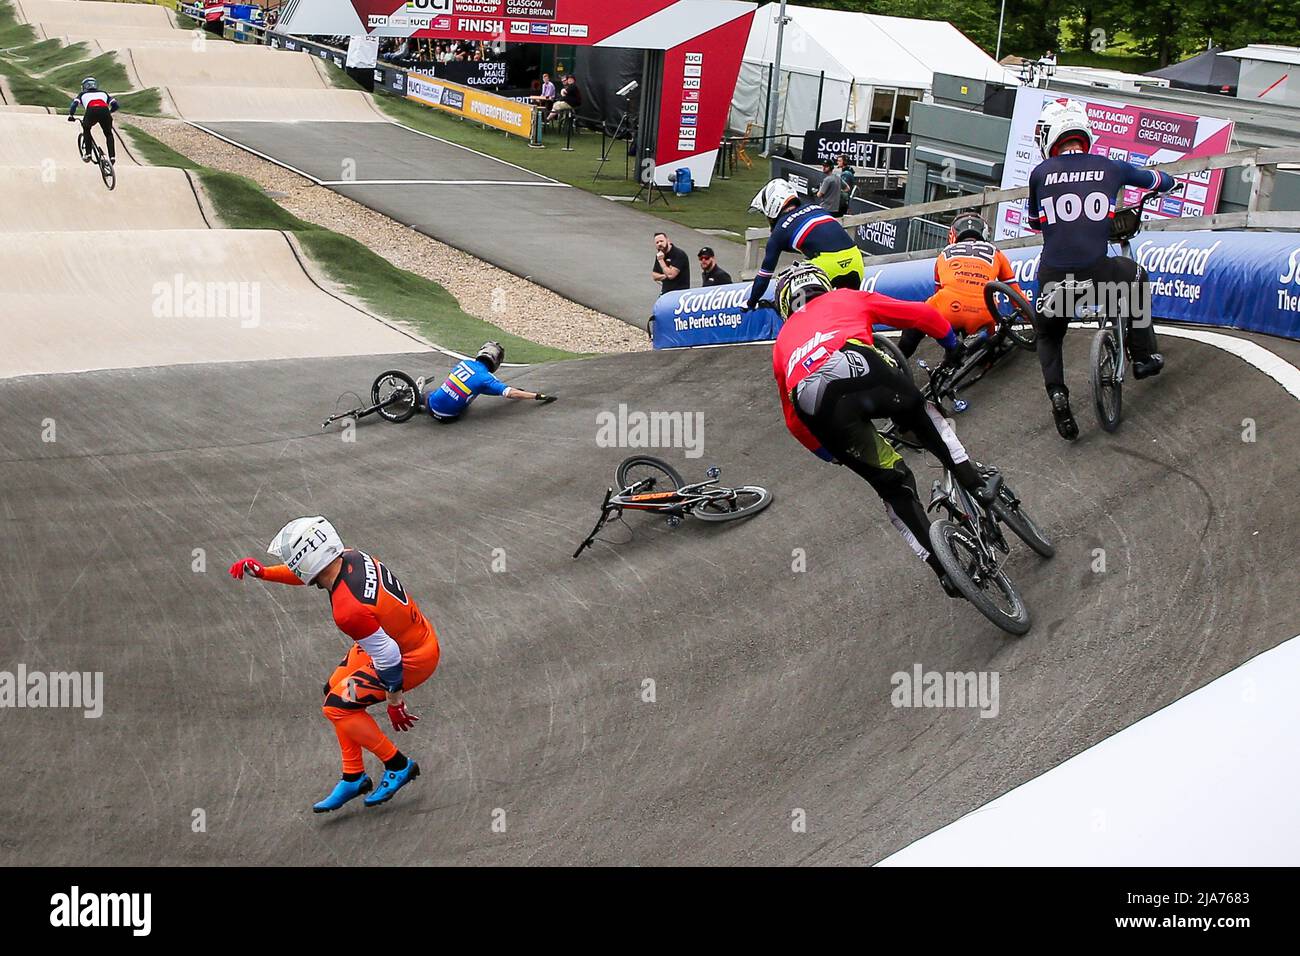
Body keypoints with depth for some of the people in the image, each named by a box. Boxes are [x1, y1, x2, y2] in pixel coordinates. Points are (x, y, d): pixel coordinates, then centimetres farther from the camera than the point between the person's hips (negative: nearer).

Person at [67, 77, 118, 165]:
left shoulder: (83, 94, 32)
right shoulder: (103, 93, 37)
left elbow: (74, 104, 14)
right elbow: (115, 105, 28)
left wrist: (71, 116, 29)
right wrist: (109, 112, 47)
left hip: (91, 111, -1)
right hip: (104, 111, 1)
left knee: (86, 130, 28)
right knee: (109, 134, 23)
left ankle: (87, 154, 18)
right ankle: (112, 157, 6)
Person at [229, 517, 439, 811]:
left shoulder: (348, 611, -34)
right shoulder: (350, 557, -10)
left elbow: (388, 657, -26)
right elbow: (307, 573, 12)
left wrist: (394, 703, -12)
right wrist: (263, 572, 8)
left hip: (413, 659, -9)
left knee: (337, 707, -4)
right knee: (335, 690, 16)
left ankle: (399, 767, 10)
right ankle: (354, 778, 26)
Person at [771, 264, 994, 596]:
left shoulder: (782, 343, 38)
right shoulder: (848, 298, 33)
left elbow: (793, 420, 39)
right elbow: (923, 314, 32)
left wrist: (827, 452, 52)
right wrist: (952, 343, 50)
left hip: (817, 410, 2)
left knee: (893, 484, 17)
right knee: (920, 412, 32)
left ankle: (944, 569, 13)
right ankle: (974, 482, 18)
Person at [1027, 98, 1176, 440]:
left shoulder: (1040, 173, 6)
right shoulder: (1109, 168, 8)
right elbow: (1162, 181, 26)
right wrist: (1163, 182, 50)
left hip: (1053, 280, 0)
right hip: (1097, 274, 0)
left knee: (1048, 338, 27)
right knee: (1137, 278, 33)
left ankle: (1057, 393, 4)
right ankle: (1145, 357, 35)